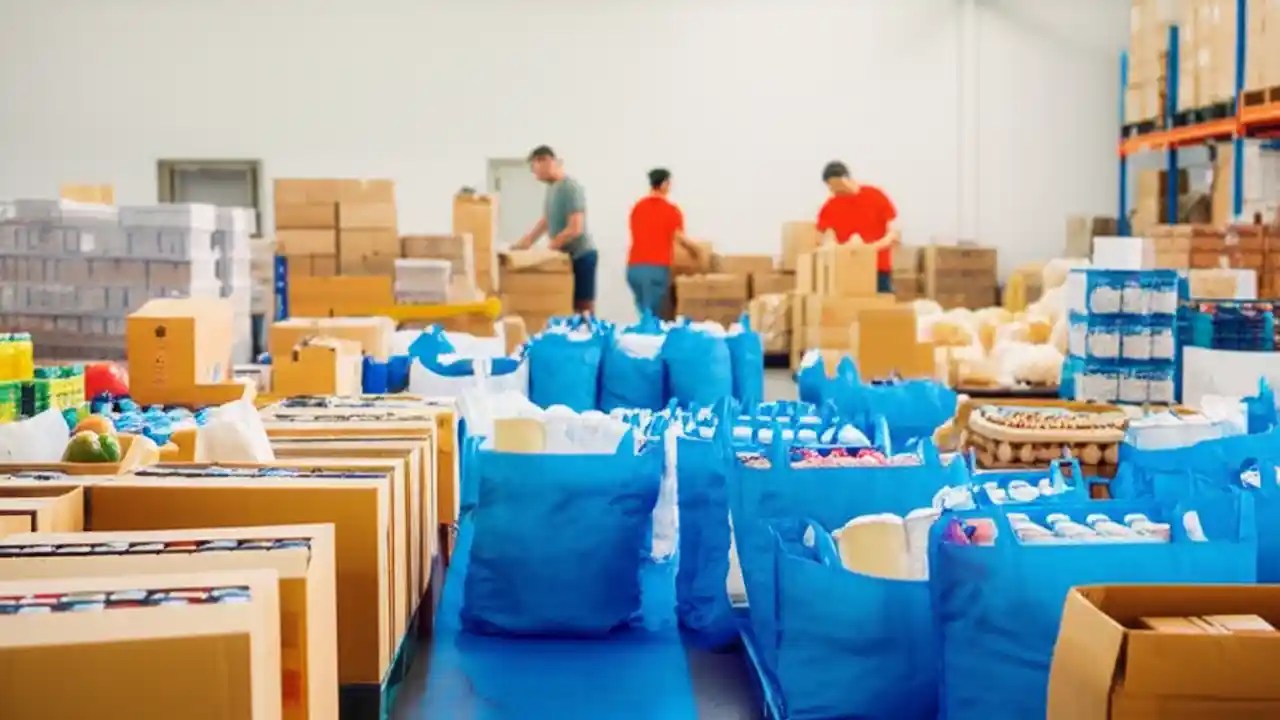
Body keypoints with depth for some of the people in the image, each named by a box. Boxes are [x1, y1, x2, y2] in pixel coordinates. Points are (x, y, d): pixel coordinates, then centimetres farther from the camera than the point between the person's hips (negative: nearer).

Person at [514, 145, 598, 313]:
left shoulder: (570, 188, -18)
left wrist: (548, 248, -16)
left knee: (584, 309, -5)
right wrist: (526, 242, 10)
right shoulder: (552, 187, 10)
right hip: (566, 255, 9)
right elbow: (546, 221, 21)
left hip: (581, 255, -9)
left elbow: (575, 229, -23)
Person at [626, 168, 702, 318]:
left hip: (634, 267, 6)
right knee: (652, 315, -5)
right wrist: (695, 250, 9)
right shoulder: (670, 209, -2)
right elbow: (680, 238, -10)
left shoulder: (637, 207, 14)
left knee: (645, 312, 16)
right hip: (656, 268, -6)